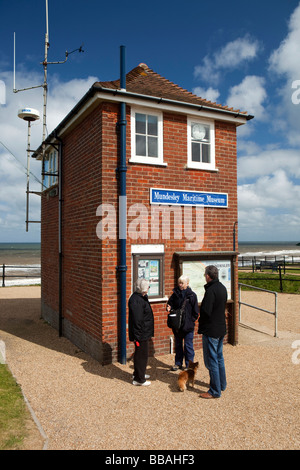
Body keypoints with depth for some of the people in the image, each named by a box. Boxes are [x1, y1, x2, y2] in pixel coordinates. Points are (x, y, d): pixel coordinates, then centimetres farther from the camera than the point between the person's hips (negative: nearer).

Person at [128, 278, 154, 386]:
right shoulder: (136, 300, -24)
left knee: (141, 354, 22)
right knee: (141, 355, 1)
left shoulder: (141, 298, 10)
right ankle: (138, 379, 13)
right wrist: (138, 335, -25)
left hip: (144, 333, 10)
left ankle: (138, 373, 37)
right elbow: (137, 319, -26)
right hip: (141, 334, -10)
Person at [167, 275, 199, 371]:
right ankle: (178, 363, 28)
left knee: (188, 346, 4)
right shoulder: (175, 294, 3)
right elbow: (170, 304, 13)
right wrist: (169, 308, -8)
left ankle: (189, 365, 16)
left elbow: (195, 312, -2)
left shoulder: (192, 295, -6)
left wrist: (190, 321, -7)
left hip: (188, 326, -3)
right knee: (178, 345, 15)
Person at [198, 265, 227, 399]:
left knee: (211, 361, 0)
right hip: (221, 329, 9)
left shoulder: (211, 290, -22)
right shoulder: (222, 288, 6)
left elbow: (205, 311, -22)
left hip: (211, 330, -9)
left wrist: (201, 328, -8)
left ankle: (215, 391, 8)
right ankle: (222, 384, 33)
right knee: (219, 357, 21)